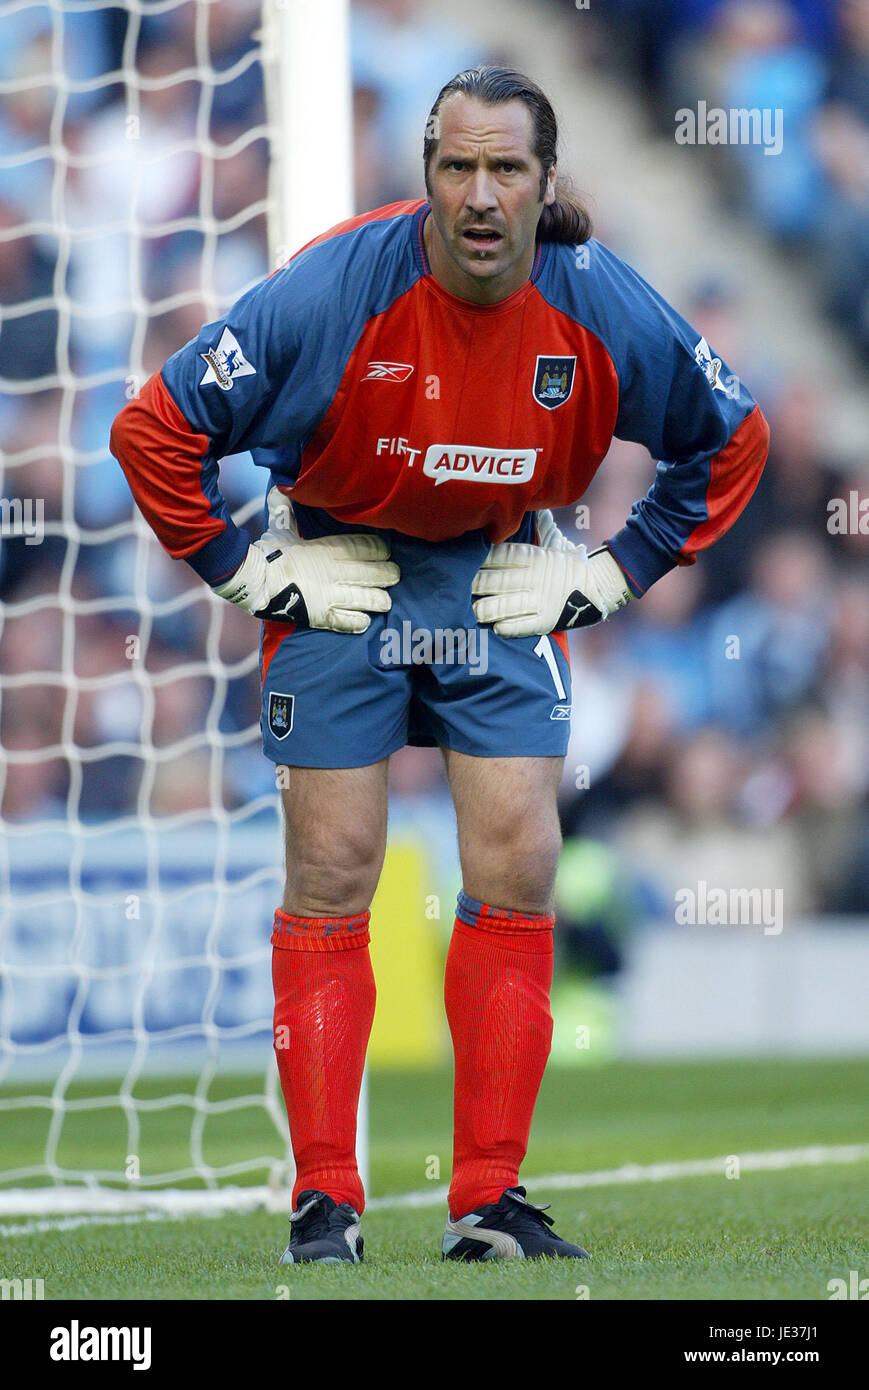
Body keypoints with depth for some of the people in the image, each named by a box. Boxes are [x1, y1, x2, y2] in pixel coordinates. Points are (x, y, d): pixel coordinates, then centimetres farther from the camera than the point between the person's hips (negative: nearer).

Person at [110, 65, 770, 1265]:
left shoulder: (603, 309, -15)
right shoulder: (333, 291, -24)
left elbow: (729, 442, 3)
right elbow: (157, 430, -17)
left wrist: (609, 576, -1)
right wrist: (250, 574, -12)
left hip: (504, 576, 2)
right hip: (340, 577, -2)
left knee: (517, 876, -5)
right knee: (333, 880, -4)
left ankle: (491, 1202, 2)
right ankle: (324, 1202, 3)